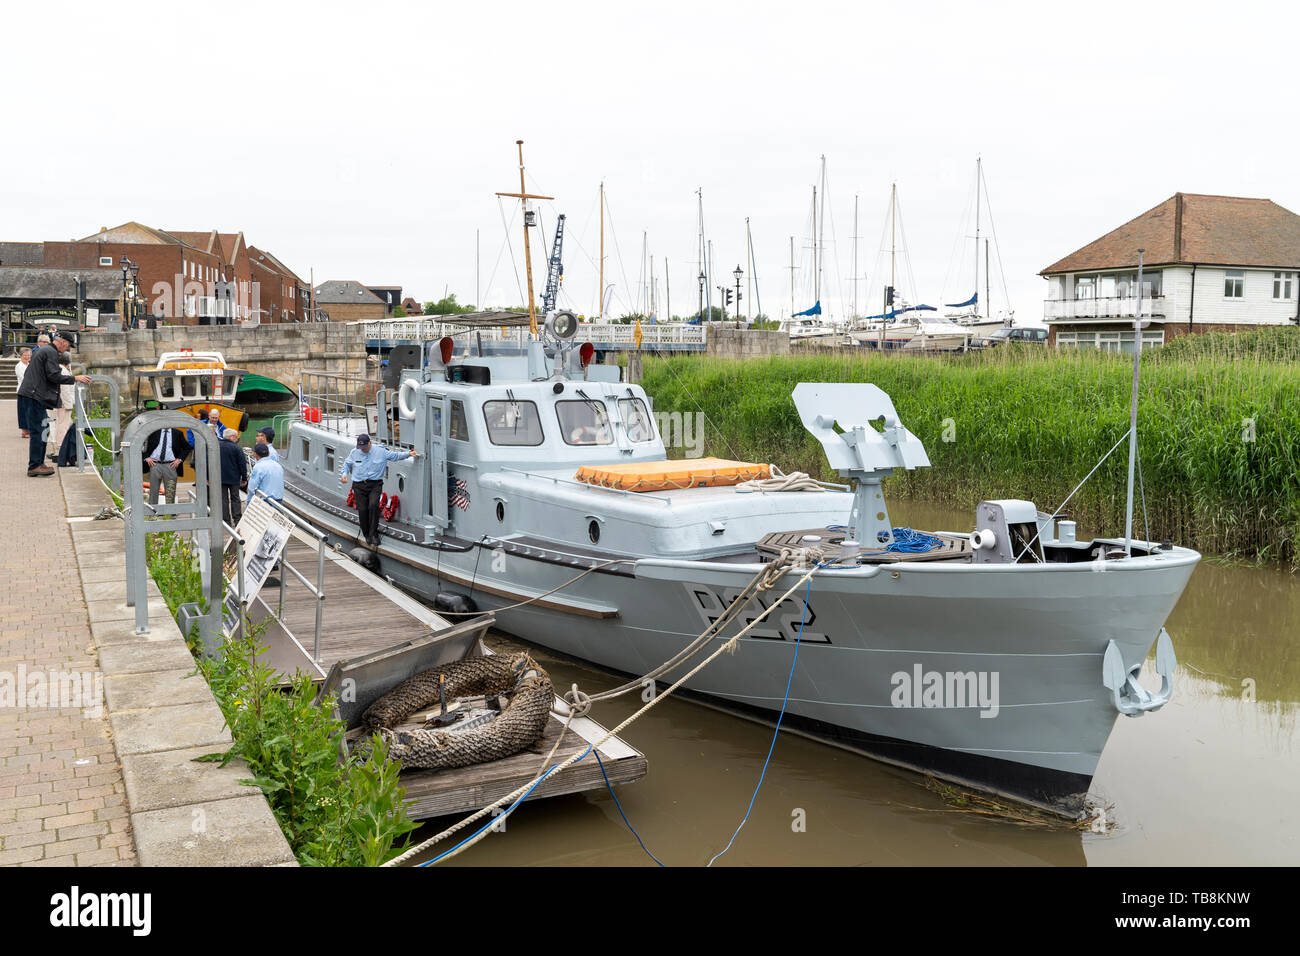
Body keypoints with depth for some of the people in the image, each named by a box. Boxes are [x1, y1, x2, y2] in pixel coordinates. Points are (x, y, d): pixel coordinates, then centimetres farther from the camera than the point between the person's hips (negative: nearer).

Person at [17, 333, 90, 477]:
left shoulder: (41, 350, 22)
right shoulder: (51, 352, -11)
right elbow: (54, 376, -18)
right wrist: (76, 378, -13)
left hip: (33, 395, 11)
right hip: (36, 396, -11)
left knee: (42, 430, 13)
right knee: (38, 431, -10)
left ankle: (39, 463, 17)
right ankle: (34, 467, -10)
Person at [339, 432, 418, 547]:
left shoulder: (381, 451, 1)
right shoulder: (354, 453, 8)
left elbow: (395, 455, 10)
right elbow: (347, 464, 23)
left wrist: (409, 454, 0)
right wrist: (344, 474, 6)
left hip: (375, 485, -2)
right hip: (359, 485, 2)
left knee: (373, 505, -24)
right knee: (362, 510, -5)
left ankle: (373, 534, -15)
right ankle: (367, 535, 13)